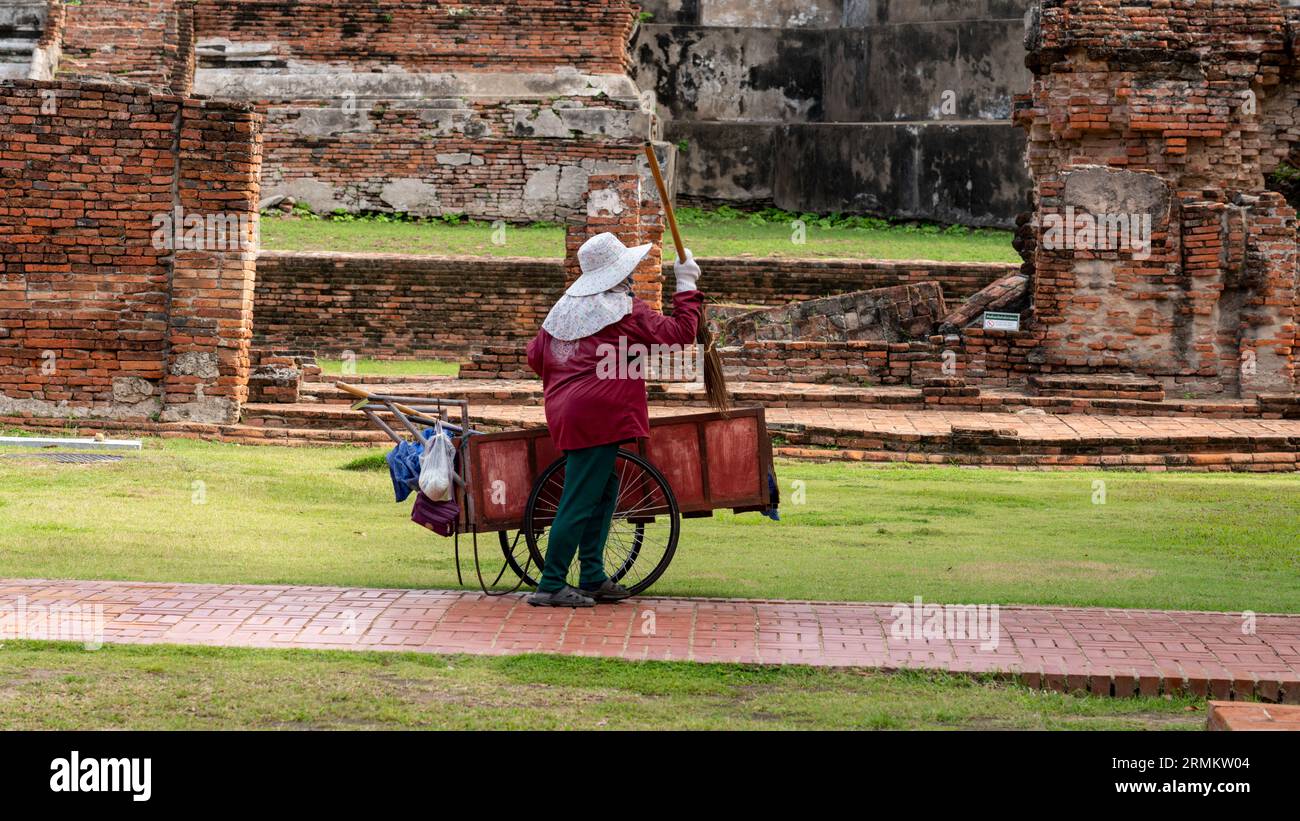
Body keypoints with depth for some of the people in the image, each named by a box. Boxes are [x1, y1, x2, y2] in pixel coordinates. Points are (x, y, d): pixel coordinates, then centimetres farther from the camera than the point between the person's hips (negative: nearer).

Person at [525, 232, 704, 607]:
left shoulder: (564, 308, 16)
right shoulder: (628, 311, -6)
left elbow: (535, 355, 21)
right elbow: (680, 333, -3)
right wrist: (687, 287, 8)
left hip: (565, 415, 9)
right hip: (600, 414, -9)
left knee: (603, 494, 17)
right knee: (579, 502, -7)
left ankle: (593, 579, 16)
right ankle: (550, 586, -9)